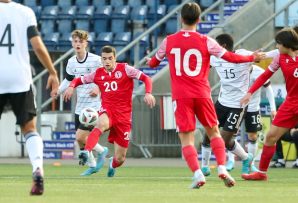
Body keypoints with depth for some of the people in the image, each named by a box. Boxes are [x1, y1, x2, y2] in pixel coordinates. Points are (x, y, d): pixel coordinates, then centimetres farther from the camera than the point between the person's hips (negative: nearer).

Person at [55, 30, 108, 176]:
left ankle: (101, 151, 13)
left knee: (80, 136, -15)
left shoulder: (96, 60, -12)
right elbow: (69, 80, 19)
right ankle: (92, 166, 29)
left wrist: (98, 88, -19)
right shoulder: (71, 62, 6)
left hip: (94, 105, -6)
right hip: (80, 106, 6)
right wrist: (58, 91, 3)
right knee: (80, 139, 8)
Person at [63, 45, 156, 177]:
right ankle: (86, 152, -58)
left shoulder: (125, 69, -1)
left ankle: (113, 164, 41)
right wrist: (71, 86, -5)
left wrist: (148, 93, -24)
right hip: (107, 111, 1)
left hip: (123, 114, -1)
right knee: (101, 124, -41)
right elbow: (79, 80, 18)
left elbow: (145, 78, -6)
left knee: (120, 159, 3)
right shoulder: (98, 74, 7)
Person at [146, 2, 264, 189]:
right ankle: (222, 168, 0)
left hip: (181, 96, 0)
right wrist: (252, 58, 17)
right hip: (202, 94, 0)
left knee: (186, 139, -1)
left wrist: (150, 62, 45)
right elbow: (229, 57, 1)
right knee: (214, 132, 16)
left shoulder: (169, 41, 4)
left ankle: (197, 174, -18)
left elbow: (154, 62, 19)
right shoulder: (205, 41, -2)